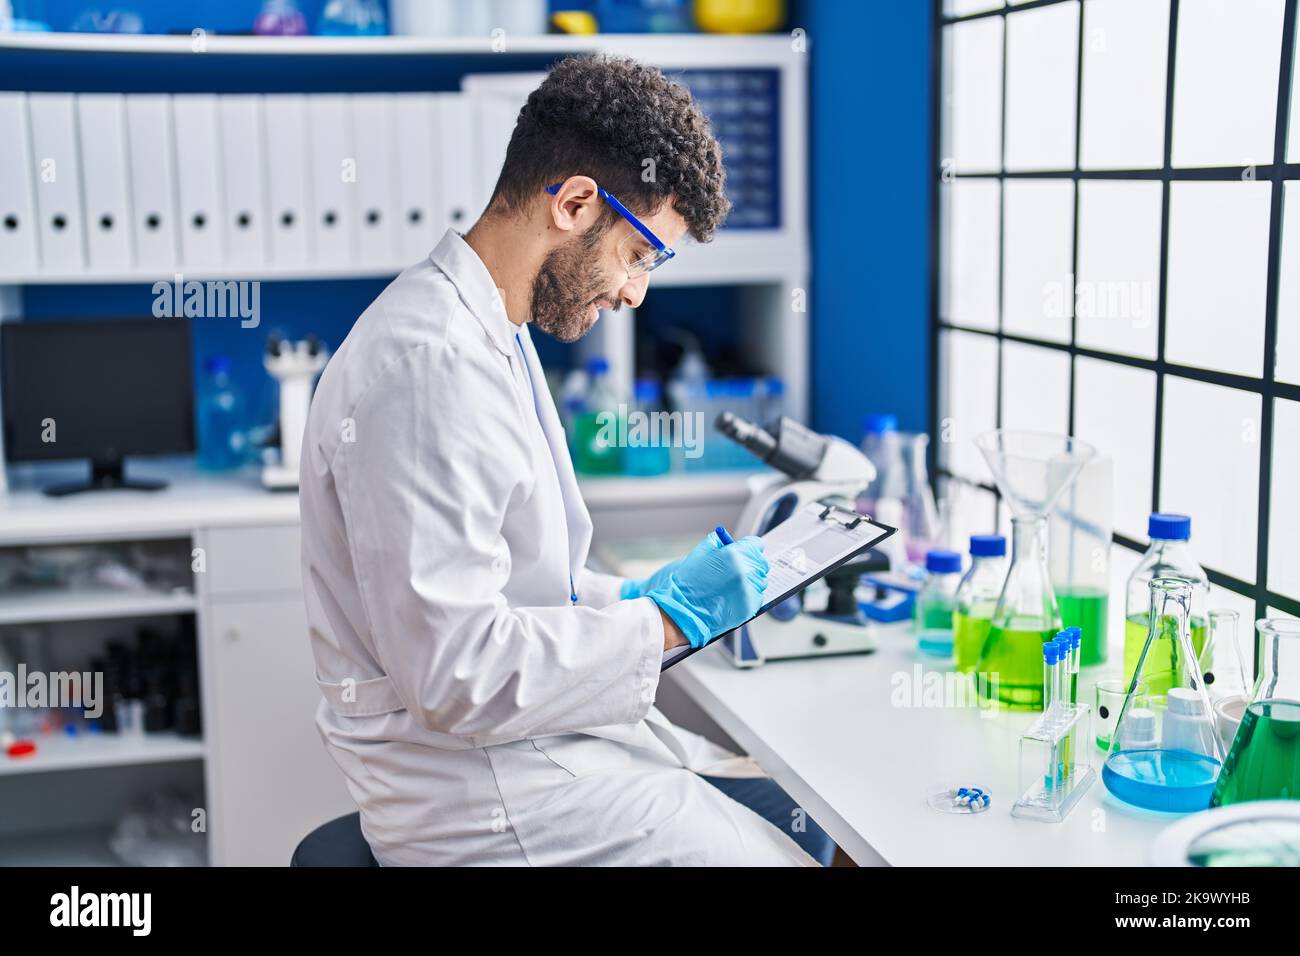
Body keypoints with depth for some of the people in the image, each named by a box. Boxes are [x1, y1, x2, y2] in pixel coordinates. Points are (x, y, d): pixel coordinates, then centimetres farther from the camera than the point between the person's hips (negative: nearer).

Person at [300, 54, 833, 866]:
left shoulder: (492, 335, 10)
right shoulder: (430, 360, -24)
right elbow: (455, 673, -27)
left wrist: (634, 597, 5)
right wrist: (666, 619, -19)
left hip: (545, 732, 10)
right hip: (482, 788, -10)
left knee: (805, 817, 12)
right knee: (776, 855, -8)